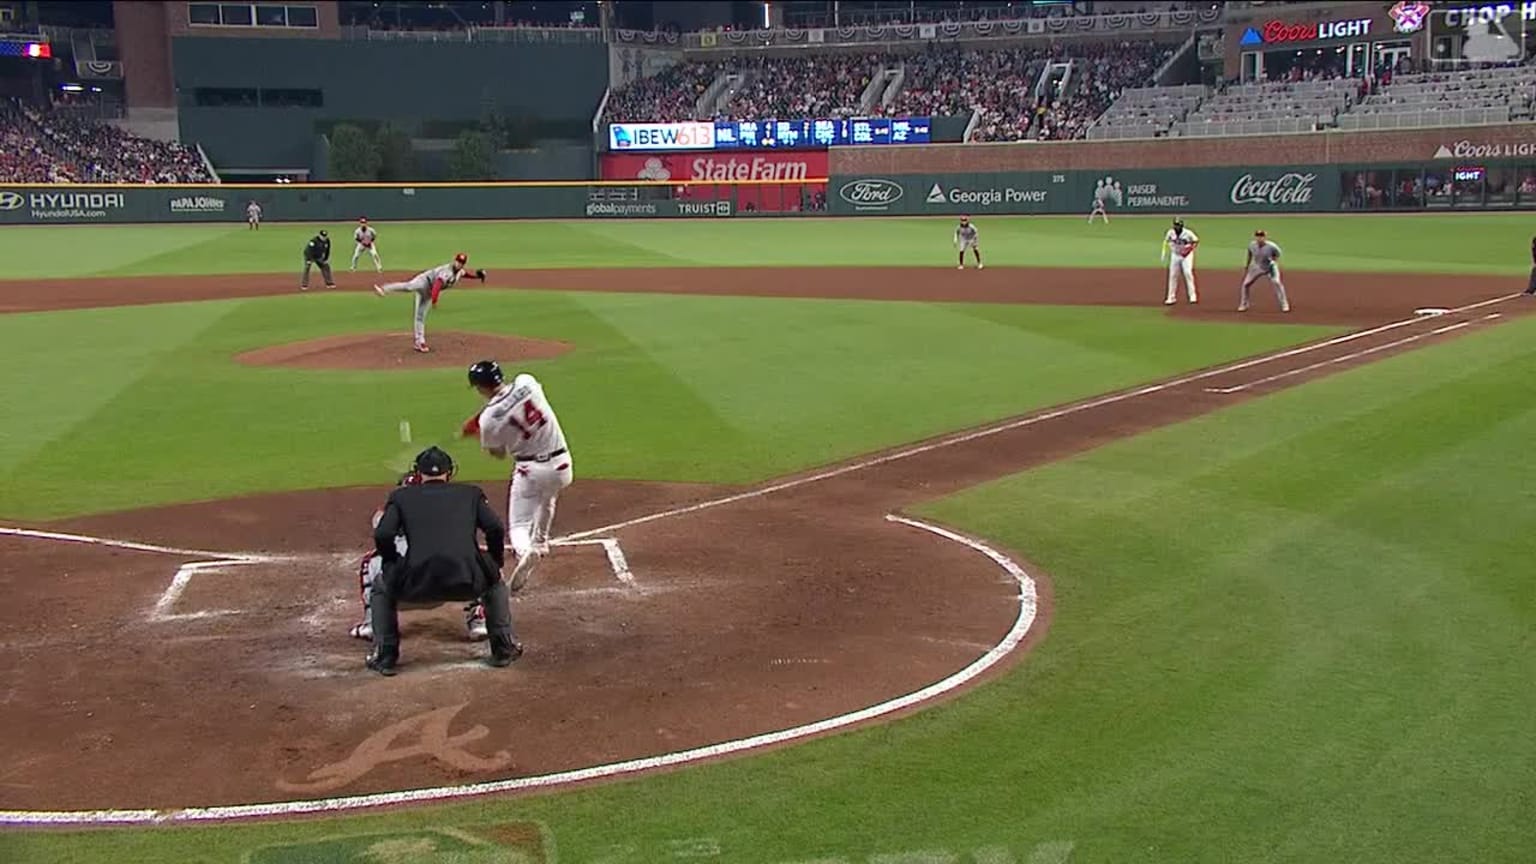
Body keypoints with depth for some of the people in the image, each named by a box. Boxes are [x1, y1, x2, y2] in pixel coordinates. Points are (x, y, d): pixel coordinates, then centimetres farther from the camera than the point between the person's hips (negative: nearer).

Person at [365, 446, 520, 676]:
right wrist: (497, 561, 25)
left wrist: (395, 564, 23)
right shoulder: (471, 493, 21)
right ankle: (504, 648, 26)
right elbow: (496, 528, 10)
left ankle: (385, 656, 21)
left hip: (417, 582, 0)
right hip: (466, 581, 1)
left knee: (381, 587, 31)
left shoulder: (401, 496, 19)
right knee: (494, 582, 35)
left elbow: (382, 536, 6)